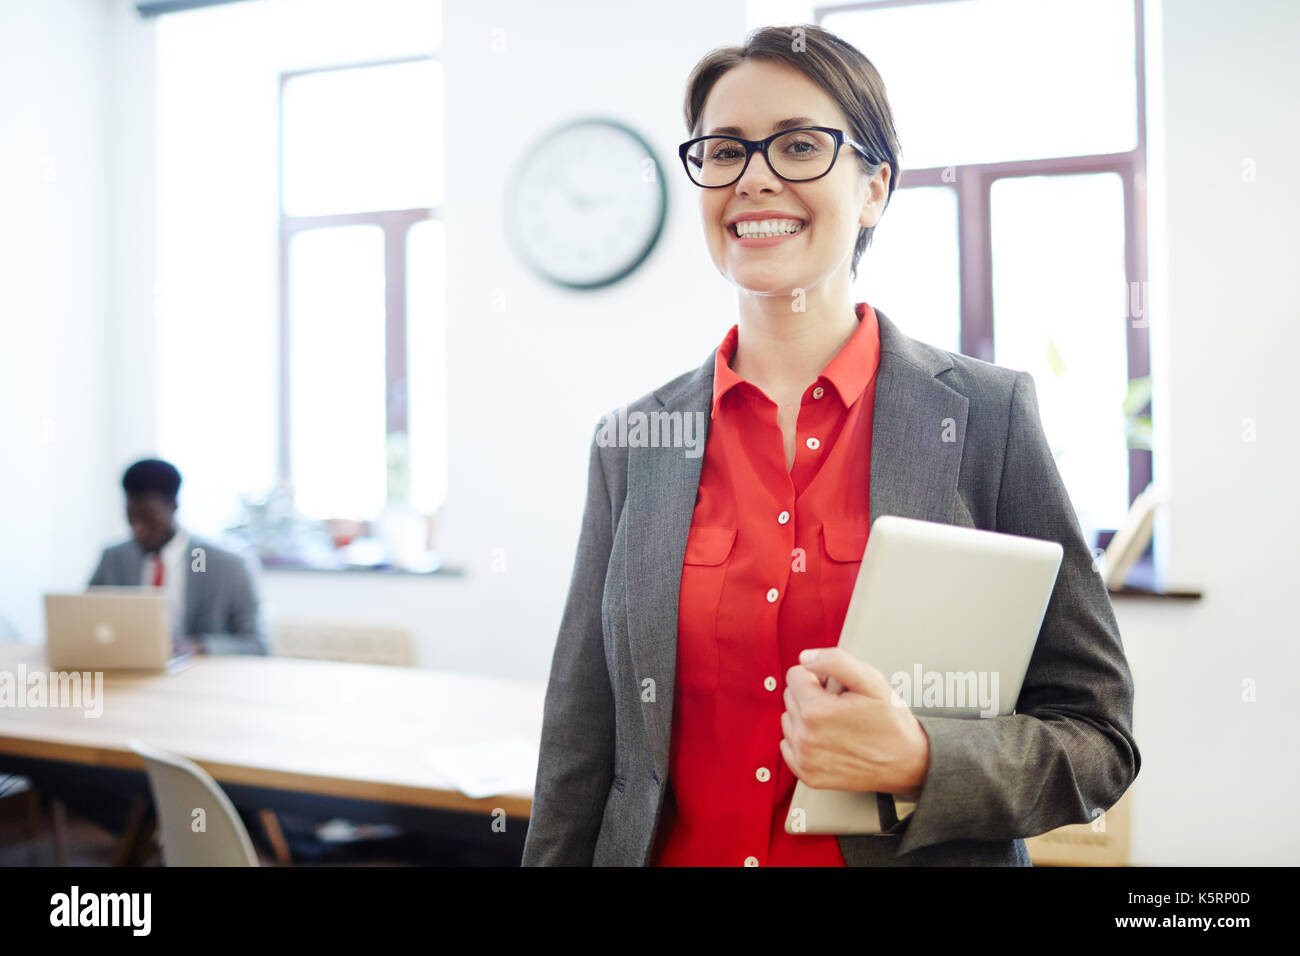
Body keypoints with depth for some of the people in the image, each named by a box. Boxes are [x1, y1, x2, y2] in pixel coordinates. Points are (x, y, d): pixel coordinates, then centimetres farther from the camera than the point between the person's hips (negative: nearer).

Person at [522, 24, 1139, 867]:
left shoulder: (988, 414, -9)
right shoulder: (632, 442, -3)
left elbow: (1099, 739, -7)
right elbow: (581, 746, 1)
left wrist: (918, 764, -22)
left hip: (923, 848, -2)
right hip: (675, 849, 2)